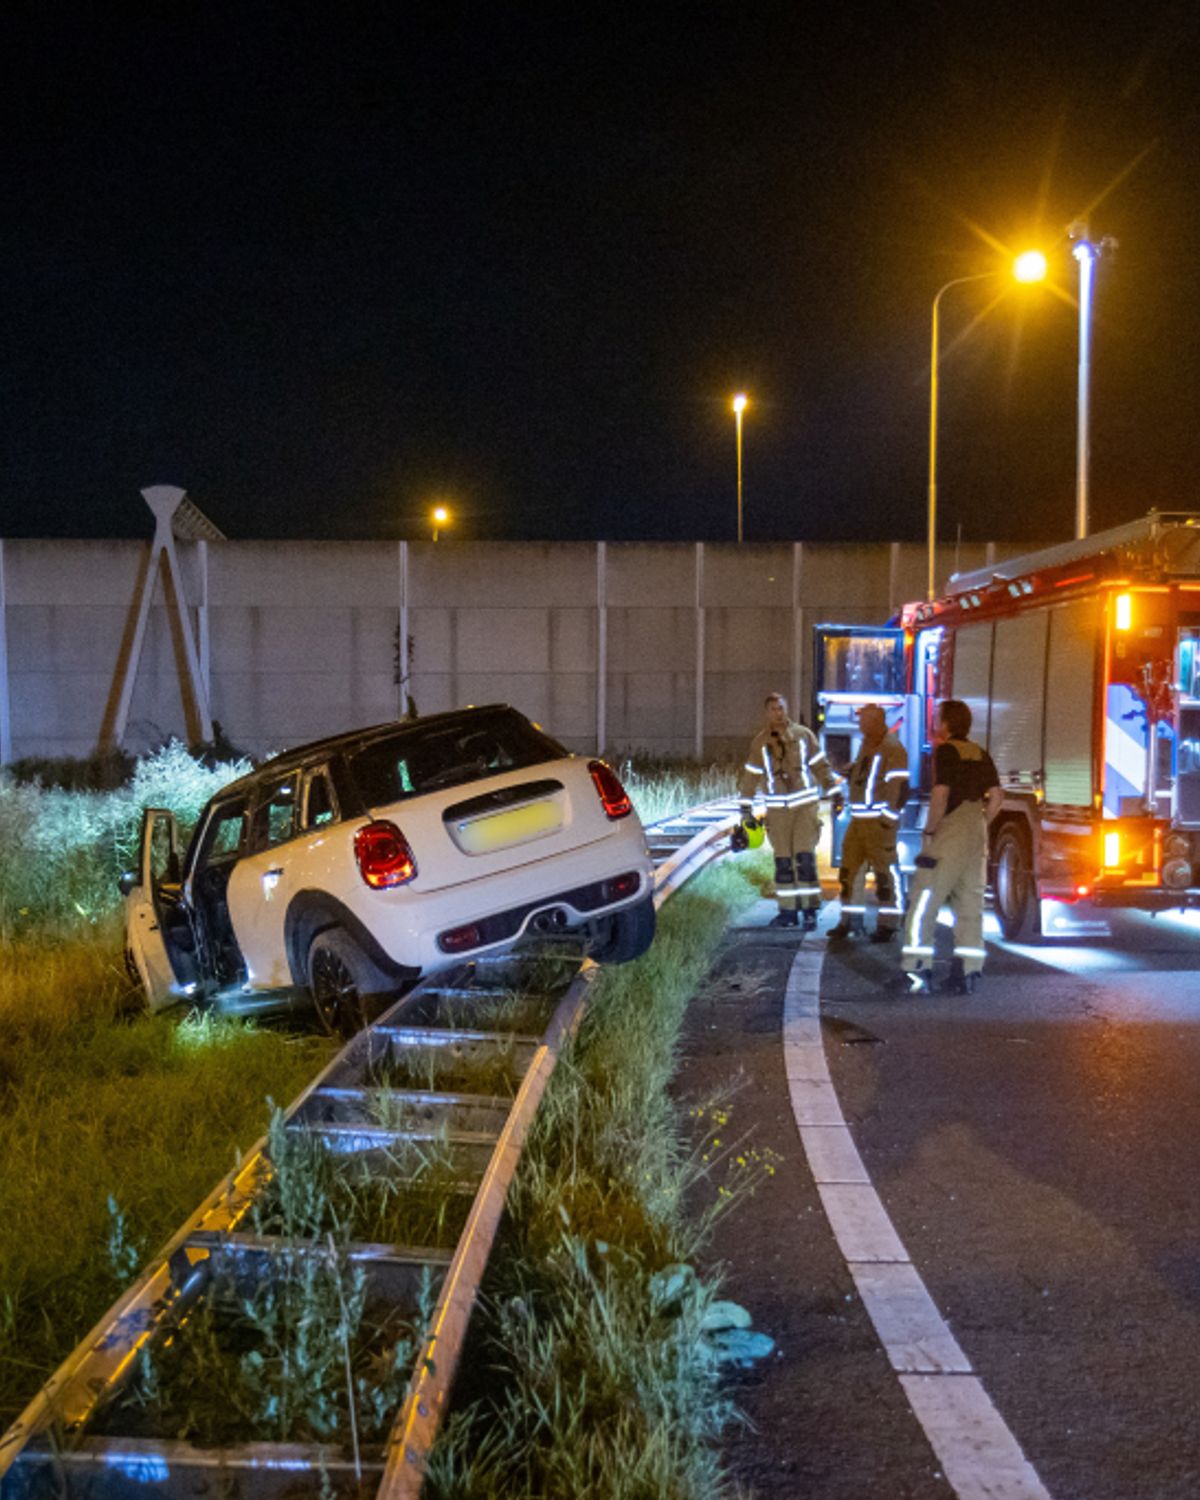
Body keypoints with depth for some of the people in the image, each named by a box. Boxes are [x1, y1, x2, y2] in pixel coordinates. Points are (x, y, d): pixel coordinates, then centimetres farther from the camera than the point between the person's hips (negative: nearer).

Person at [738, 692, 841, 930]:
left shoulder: (803, 735, 0)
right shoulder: (760, 742, 4)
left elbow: (820, 765, 6)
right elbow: (750, 776, 10)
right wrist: (746, 809, 11)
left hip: (806, 805, -2)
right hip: (777, 810, 2)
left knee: (805, 858, -8)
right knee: (783, 862, 6)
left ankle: (810, 911, -3)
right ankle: (788, 911, 14)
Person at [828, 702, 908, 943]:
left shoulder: (893, 749, -12)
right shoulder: (866, 745, 15)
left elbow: (899, 788, -16)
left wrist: (888, 820, -17)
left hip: (879, 822, -9)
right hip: (858, 820, 9)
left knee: (885, 873, -2)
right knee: (848, 871, 11)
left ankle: (887, 925, 8)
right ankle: (850, 921, 21)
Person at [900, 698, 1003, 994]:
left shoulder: (945, 751, -8)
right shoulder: (981, 755, 13)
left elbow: (940, 794, -18)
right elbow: (996, 797, 8)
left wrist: (929, 831, -10)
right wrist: (979, 826, 13)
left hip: (948, 837, -7)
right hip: (976, 838, 7)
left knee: (923, 904, -2)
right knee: (970, 907, 10)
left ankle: (918, 971, -4)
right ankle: (968, 974, 10)